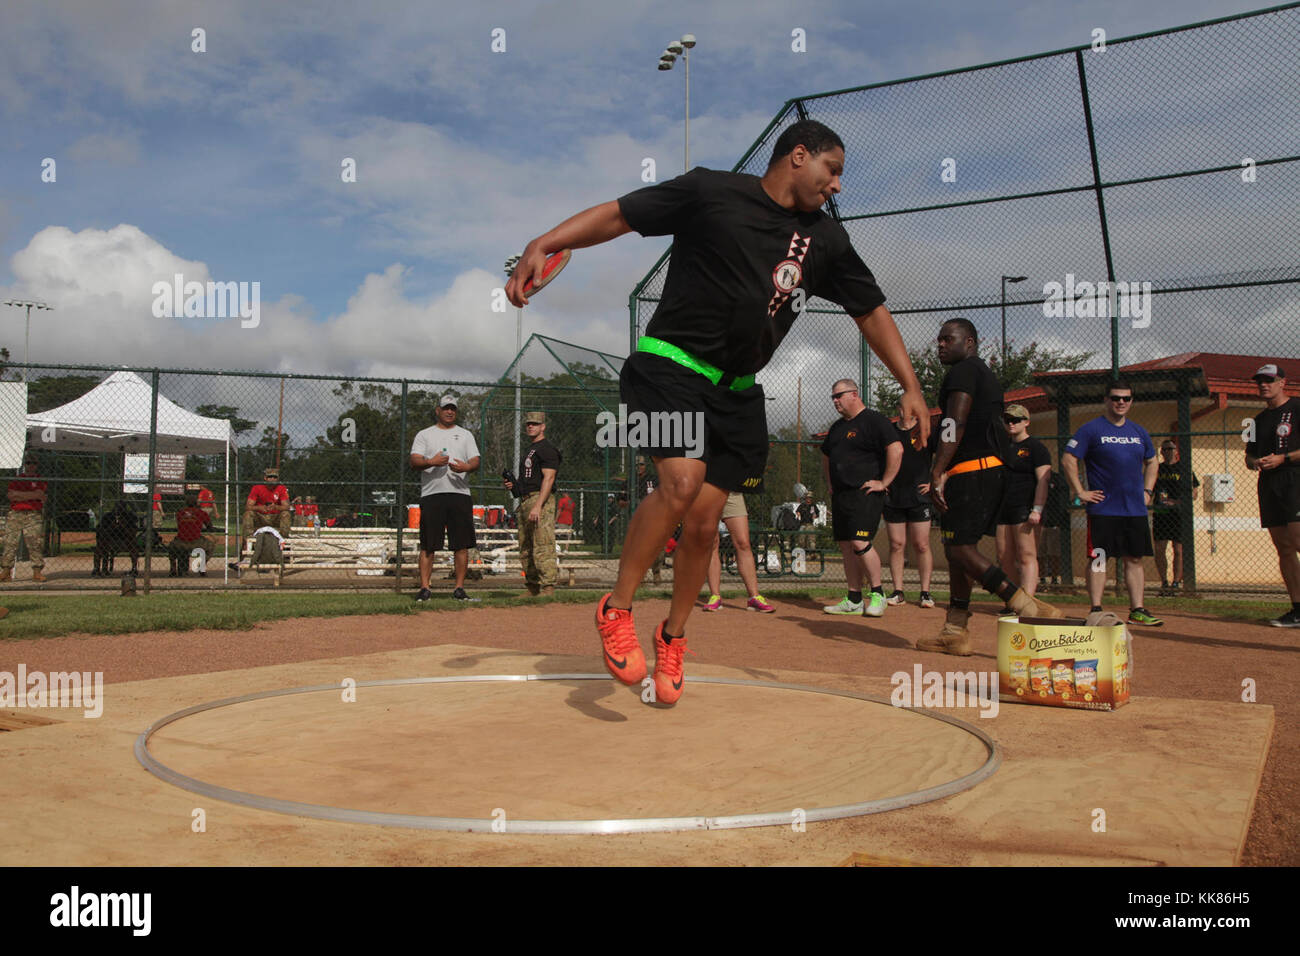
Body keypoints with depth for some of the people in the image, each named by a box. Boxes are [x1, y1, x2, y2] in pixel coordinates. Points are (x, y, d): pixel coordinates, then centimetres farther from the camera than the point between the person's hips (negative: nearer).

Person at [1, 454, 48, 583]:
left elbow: (38, 494, -7)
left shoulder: (40, 480, 10)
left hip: (33, 515, -2)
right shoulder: (16, 479, 16)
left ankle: (37, 571, -6)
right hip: (15, 514, 2)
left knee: (35, 544, -8)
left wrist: (18, 494, -5)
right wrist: (32, 496, -7)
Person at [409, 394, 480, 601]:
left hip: (460, 493, 2)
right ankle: (424, 588, 2)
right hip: (431, 494, -1)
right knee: (428, 545, -2)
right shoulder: (424, 435, 12)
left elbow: (476, 462, 8)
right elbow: (414, 461, -1)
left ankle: (459, 587, 5)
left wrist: (466, 467, -15)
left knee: (462, 544, -1)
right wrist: (431, 462, -21)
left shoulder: (465, 435, 17)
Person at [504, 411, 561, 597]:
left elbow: (548, 478, -16)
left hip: (540, 499, -10)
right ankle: (532, 590, 16)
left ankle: (548, 589, -15)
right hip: (524, 502, 10)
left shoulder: (547, 449, -6)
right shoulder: (529, 451, 25)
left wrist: (538, 506, -25)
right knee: (525, 551, 11)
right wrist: (513, 485, 11)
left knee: (543, 549, -14)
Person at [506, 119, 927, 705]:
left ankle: (673, 637, 25)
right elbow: (617, 215, -1)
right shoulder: (709, 191, -3)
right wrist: (543, 245, -14)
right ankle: (616, 611, -6)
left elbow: (872, 312, 18)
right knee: (683, 482, -26)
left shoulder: (825, 240, 10)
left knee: (703, 523, 1)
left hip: (737, 393, 5)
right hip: (669, 365, -5)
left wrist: (911, 388, 11)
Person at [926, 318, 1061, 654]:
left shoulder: (964, 370, -5)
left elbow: (954, 425, -17)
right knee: (957, 549, 11)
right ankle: (955, 632, 12)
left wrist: (936, 475, -24)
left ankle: (1030, 608, -22)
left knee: (960, 549, -13)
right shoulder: (986, 374, 25)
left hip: (970, 472, -10)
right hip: (992, 471, 10)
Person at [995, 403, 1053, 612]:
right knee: (1004, 559, 5)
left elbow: (1043, 480, -12)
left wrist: (1037, 510, -21)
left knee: (1027, 558, -12)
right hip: (1004, 509, 8)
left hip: (1026, 509, -8)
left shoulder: (1036, 447, -3)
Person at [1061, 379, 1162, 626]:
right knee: (1099, 559, -5)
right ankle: (1096, 611, -1)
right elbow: (1068, 460, -7)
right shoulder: (1091, 429, -3)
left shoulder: (1138, 432, 15)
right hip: (1102, 510, -5)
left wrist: (1147, 491, 16)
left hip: (1136, 510, 6)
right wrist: (1080, 492, -10)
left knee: (1134, 559, 8)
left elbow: (1151, 462, 28)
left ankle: (1137, 610, 14)